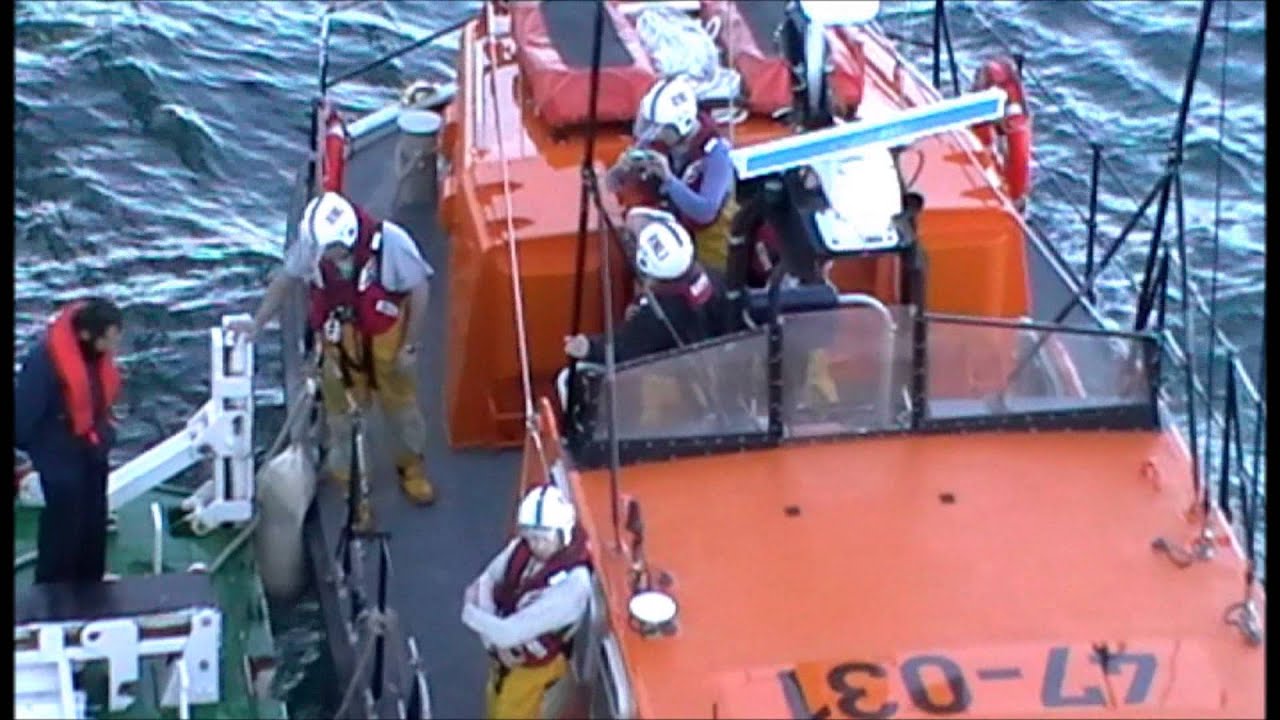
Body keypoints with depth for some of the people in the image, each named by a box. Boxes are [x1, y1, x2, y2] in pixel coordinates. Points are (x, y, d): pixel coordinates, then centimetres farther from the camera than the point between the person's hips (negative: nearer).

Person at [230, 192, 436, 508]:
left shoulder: (390, 242, -32)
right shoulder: (312, 242, -25)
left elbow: (419, 290, -18)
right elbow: (285, 279, -5)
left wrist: (410, 346, -11)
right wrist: (257, 324, -3)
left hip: (386, 339, -1)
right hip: (340, 342, 1)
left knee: (401, 403, 20)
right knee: (343, 413, 14)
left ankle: (411, 467, 47)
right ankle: (349, 481, 36)